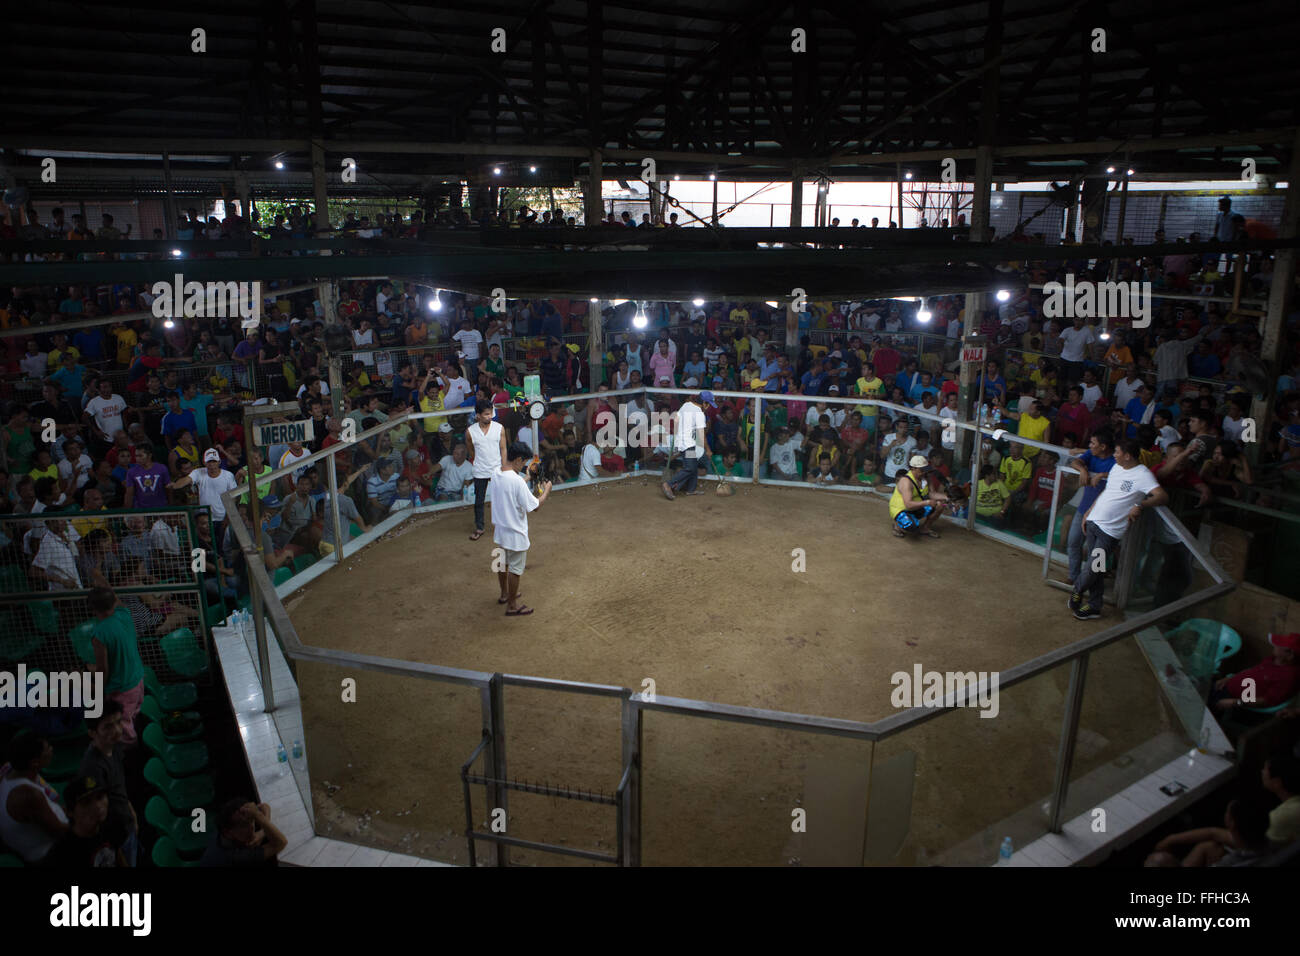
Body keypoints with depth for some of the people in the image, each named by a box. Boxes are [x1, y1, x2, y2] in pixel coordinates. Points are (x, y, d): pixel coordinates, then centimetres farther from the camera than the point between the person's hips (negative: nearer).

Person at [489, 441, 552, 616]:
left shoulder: (496, 474, -3)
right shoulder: (517, 481, -28)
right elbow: (535, 506, -23)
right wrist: (546, 491, -9)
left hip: (499, 529, 8)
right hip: (515, 534, -8)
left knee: (502, 562, 25)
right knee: (515, 569, 8)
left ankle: (505, 594, 45)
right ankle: (512, 606, 21)